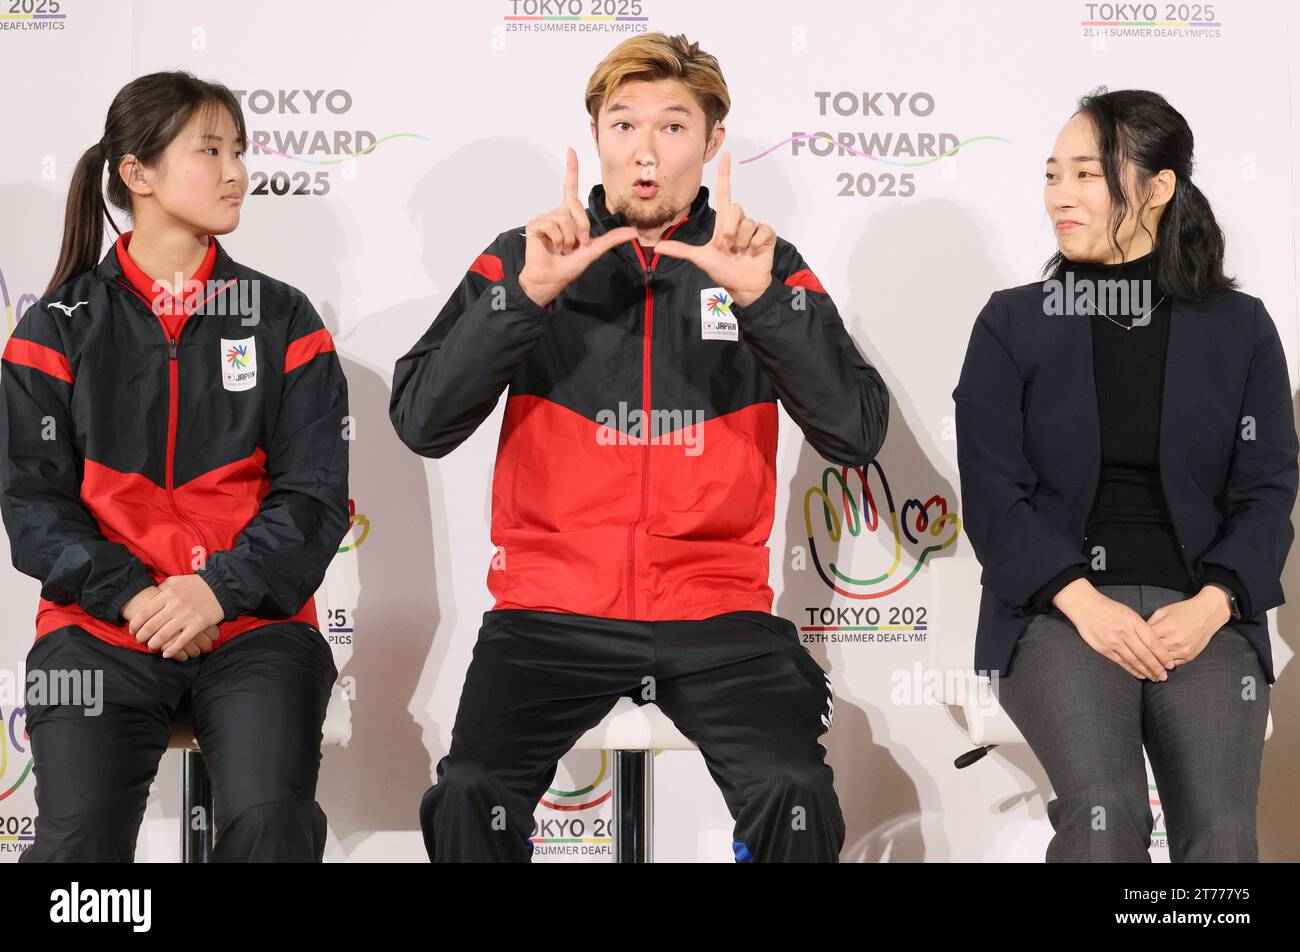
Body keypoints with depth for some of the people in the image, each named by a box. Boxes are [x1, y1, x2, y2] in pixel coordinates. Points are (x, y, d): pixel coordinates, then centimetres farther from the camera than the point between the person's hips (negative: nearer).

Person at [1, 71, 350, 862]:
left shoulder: (284, 320, 9)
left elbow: (314, 493, 1)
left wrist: (220, 590, -14)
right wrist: (132, 597, -13)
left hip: (254, 624, 0)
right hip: (99, 627, 0)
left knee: (270, 819, -26)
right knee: (79, 832, -23)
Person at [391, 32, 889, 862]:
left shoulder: (766, 265, 8)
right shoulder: (522, 258, 7)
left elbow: (857, 434, -4)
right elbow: (421, 423, -5)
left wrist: (761, 296, -15)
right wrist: (528, 292, -16)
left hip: (716, 613, 0)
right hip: (553, 611, 0)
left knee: (796, 794, -25)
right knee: (470, 794, -25)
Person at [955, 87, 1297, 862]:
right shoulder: (1013, 325, 5)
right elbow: (993, 493, -2)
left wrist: (1209, 607, -14)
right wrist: (1085, 604, -16)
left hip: (1202, 609, 1)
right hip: (1057, 608, -1)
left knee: (1222, 832, -20)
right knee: (1106, 817, -27)